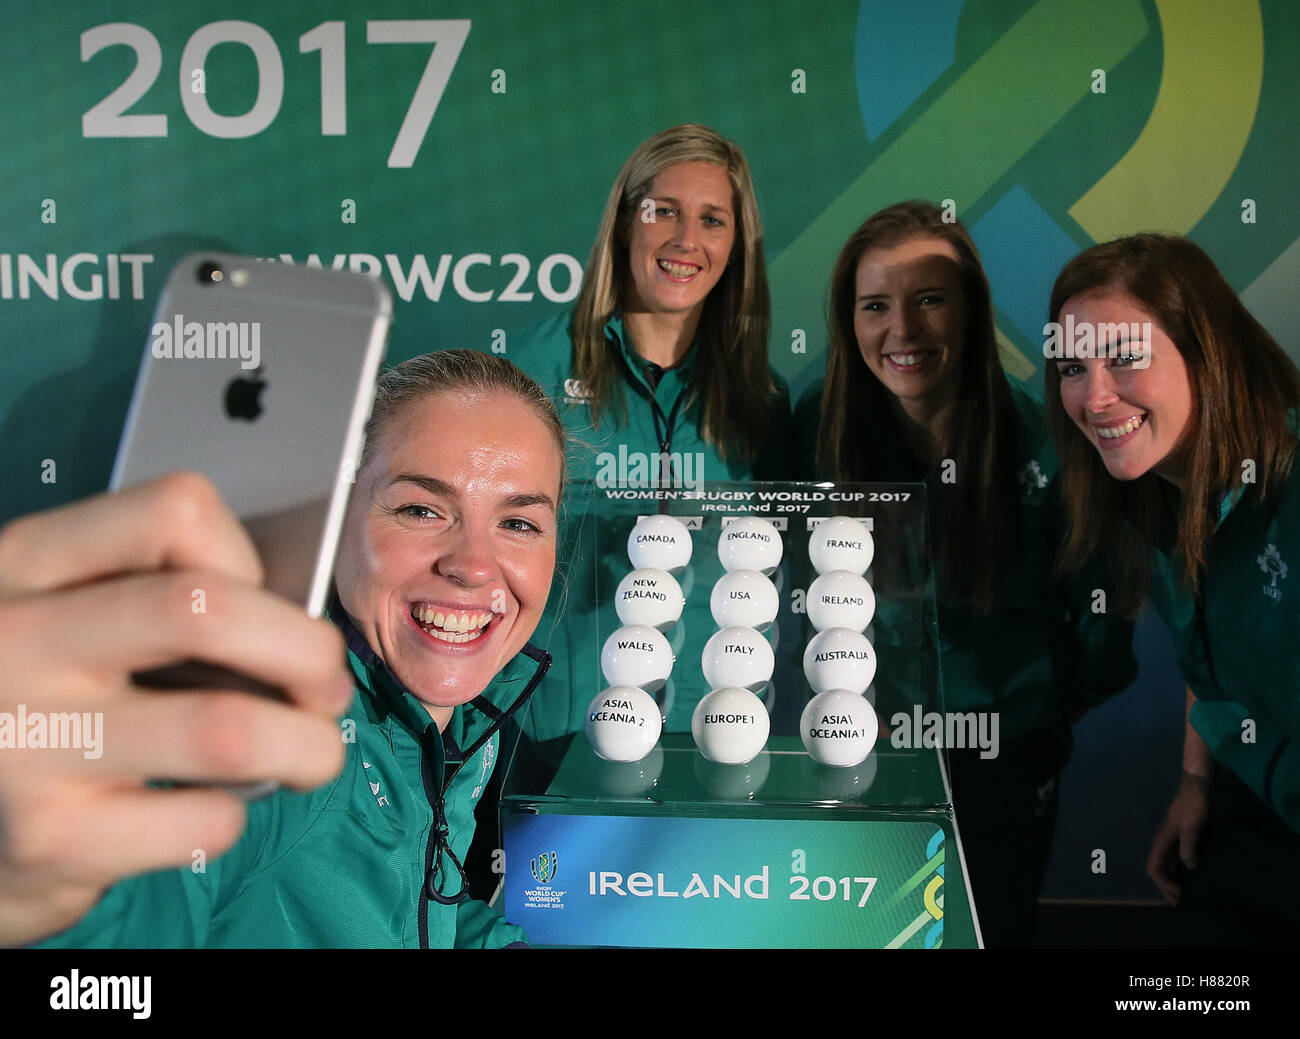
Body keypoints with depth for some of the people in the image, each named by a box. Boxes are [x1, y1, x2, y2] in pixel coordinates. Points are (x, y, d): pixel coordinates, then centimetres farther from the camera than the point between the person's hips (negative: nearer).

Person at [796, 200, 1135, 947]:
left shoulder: (1039, 438, -18)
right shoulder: (821, 423, -13)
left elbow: (1096, 591, -4)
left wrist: (1068, 698, 7)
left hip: (1005, 757, -1)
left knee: (997, 929, 19)